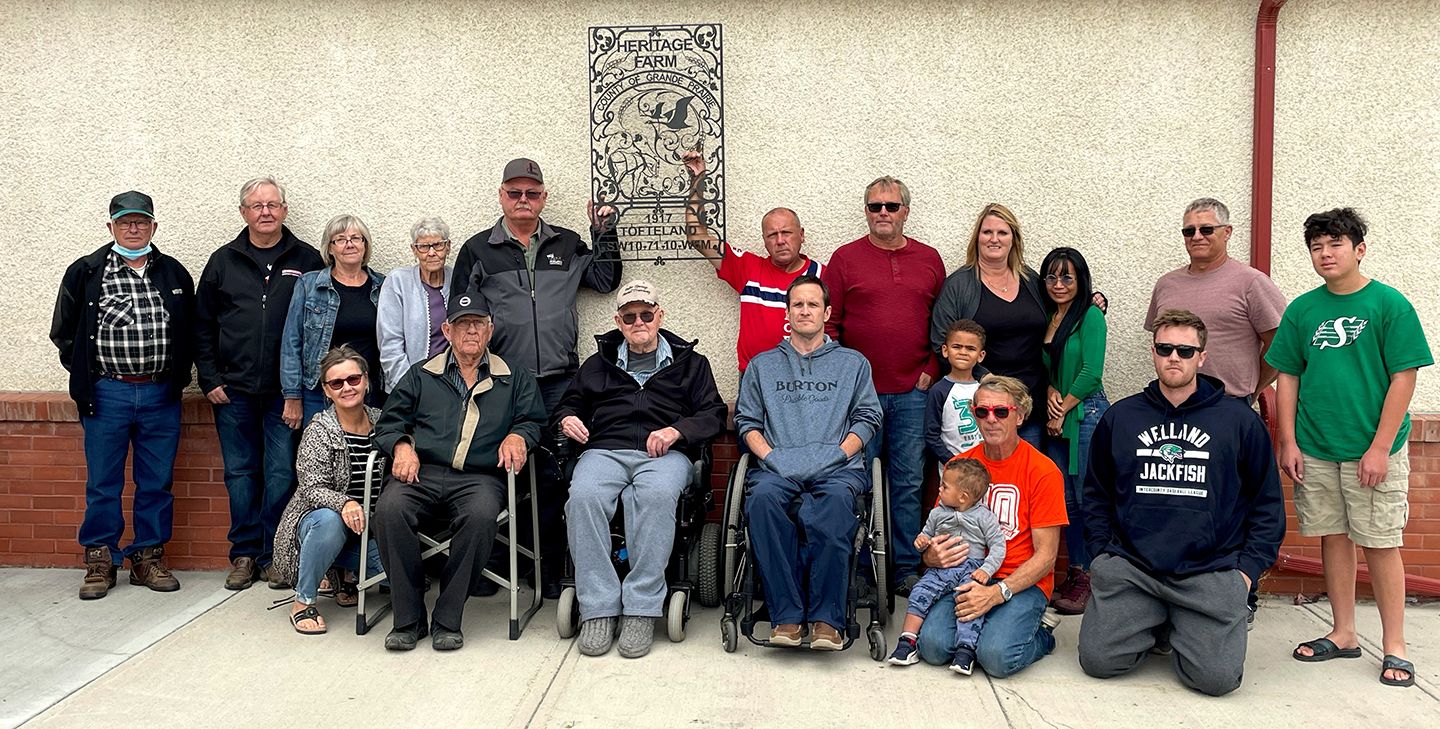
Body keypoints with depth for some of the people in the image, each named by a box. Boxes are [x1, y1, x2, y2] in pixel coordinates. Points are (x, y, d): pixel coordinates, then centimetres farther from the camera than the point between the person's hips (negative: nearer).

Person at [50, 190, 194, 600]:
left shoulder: (174, 274, 8)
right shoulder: (84, 273, 2)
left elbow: (190, 331, 15)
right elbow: (64, 332, 9)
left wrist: (178, 376, 6)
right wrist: (87, 376, 4)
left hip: (161, 395, 2)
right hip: (107, 393, -1)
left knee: (157, 484, 7)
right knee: (102, 484, 5)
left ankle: (148, 557, 19)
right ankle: (100, 561, 17)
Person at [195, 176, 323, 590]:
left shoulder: (308, 261, 4)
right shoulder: (223, 262, 9)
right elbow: (202, 326, 11)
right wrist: (209, 379, 3)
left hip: (286, 392, -2)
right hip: (233, 392, 2)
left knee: (282, 474, 0)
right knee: (240, 473, 8)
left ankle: (274, 555, 12)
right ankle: (244, 554, 19)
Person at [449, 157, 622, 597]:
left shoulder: (567, 245, 15)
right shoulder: (478, 250, 10)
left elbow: (605, 280, 17)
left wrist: (605, 234, 9)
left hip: (559, 383, 1)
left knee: (553, 476, 1)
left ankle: (552, 570, 9)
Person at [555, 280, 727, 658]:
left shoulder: (690, 363, 23)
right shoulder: (598, 364, 30)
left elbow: (714, 413, 12)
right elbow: (569, 403, 34)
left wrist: (678, 430, -8)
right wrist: (568, 418, 8)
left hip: (665, 454, -2)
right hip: (605, 450, 2)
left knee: (657, 495, -39)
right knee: (583, 495, -34)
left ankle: (642, 609, -35)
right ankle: (598, 608, -31)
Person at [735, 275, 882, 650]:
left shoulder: (853, 363, 23)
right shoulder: (762, 365, 25)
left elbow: (867, 418, 14)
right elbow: (747, 421, 17)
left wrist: (838, 453, -3)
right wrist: (768, 455, -2)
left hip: (837, 467, -1)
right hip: (778, 467, 1)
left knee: (837, 500, -38)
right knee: (764, 497, -36)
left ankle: (827, 617, -33)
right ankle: (786, 615, -32)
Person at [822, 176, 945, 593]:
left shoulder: (929, 260, 11)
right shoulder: (845, 258, 3)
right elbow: (827, 323, 2)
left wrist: (932, 371, 2)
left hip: (913, 393, 2)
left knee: (909, 484, 6)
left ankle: (907, 570, 16)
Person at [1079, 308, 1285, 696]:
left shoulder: (1239, 420, 5)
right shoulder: (1119, 417, 10)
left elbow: (1268, 502, 9)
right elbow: (1096, 495, 17)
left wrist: (1248, 567, 0)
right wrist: (1103, 553, 5)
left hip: (1211, 572, -1)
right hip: (1129, 567, 2)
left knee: (1217, 676, -16)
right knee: (1098, 660, -12)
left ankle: (1181, 630, 17)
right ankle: (1154, 626, 19)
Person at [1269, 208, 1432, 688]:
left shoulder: (1389, 304, -7)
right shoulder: (1302, 310, 4)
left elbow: (1404, 378, -8)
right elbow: (1288, 377, 8)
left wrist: (1380, 448, -12)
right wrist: (1288, 442, 2)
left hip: (1374, 451, -3)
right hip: (1315, 451, 4)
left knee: (1381, 543, 2)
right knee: (1333, 538, 12)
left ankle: (1393, 646, 14)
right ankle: (1343, 634, 24)